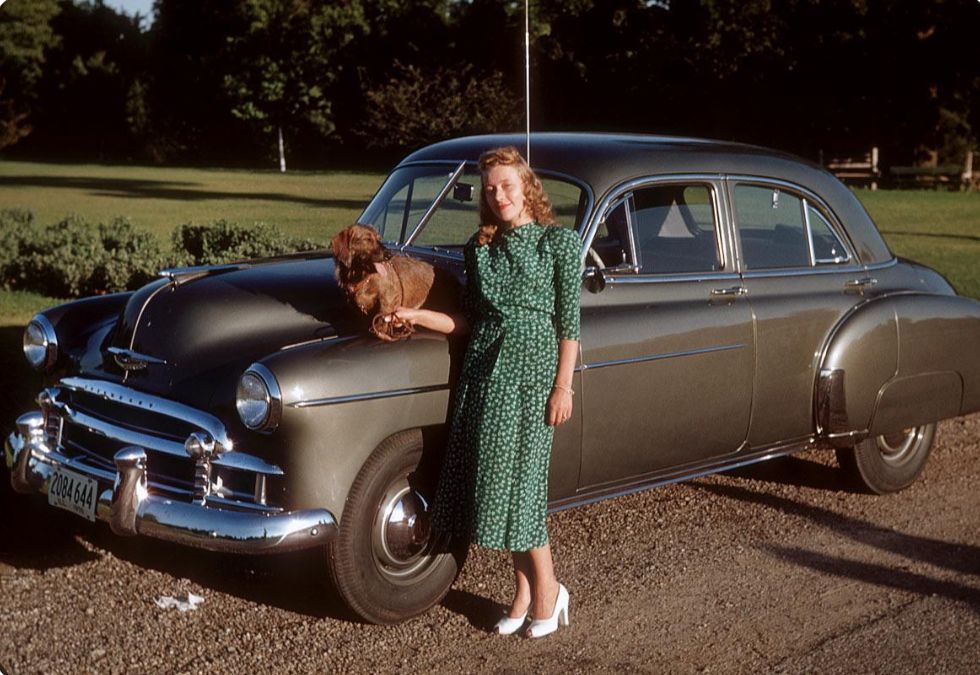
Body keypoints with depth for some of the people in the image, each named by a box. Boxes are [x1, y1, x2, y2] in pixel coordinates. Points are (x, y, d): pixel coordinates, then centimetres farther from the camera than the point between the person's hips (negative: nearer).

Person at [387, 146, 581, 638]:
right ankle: (523, 590, 18)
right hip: (484, 363, 5)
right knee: (492, 477, 5)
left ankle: (546, 591, 11)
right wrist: (416, 316, 0)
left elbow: (569, 321, -5)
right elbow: (469, 320, 12)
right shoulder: (479, 247, 11)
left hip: (533, 364, -5)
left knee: (518, 477, -6)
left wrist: (563, 386, -9)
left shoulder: (559, 242, -3)